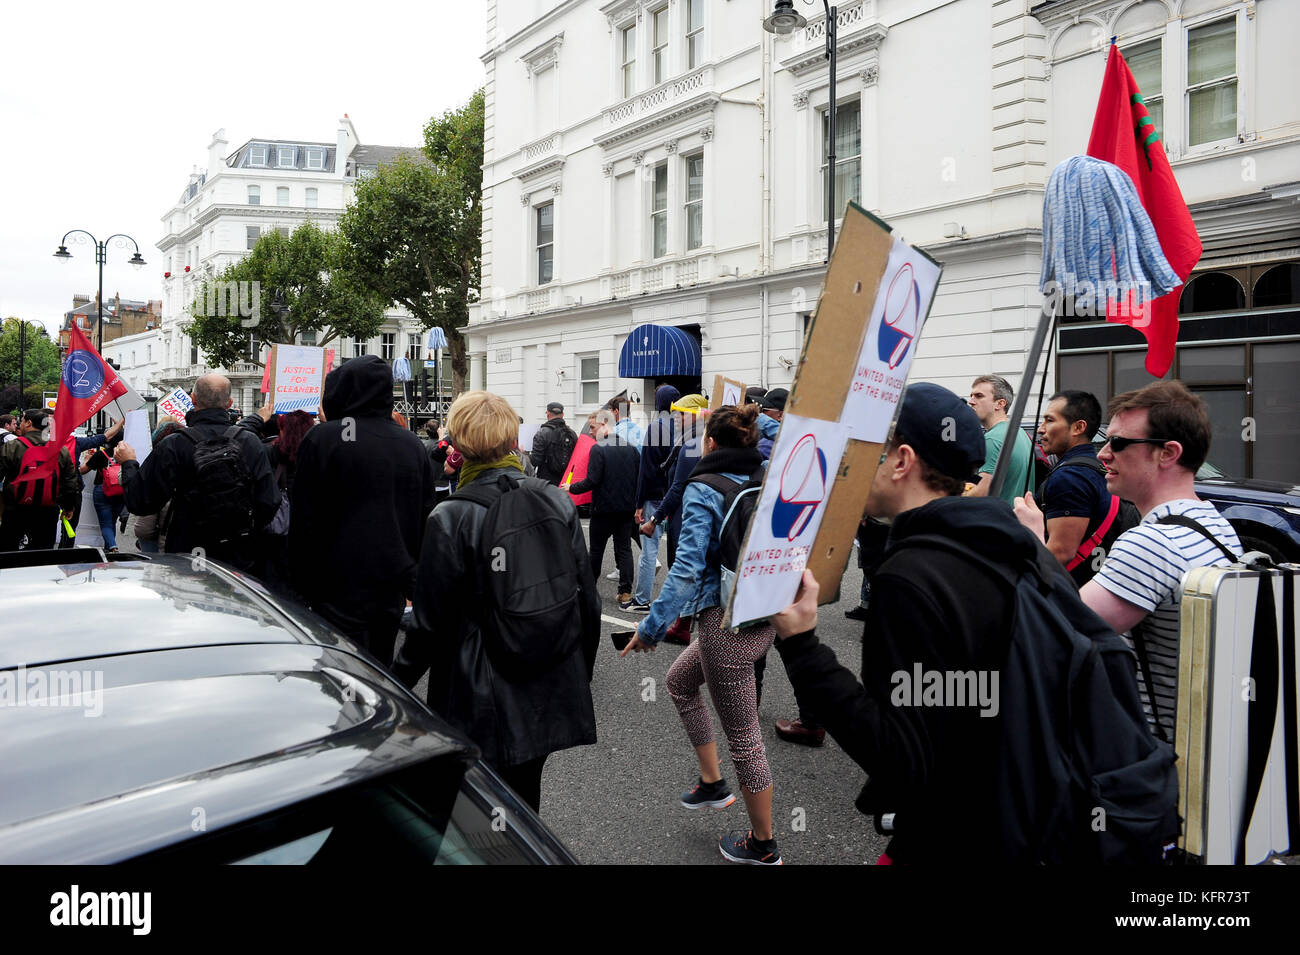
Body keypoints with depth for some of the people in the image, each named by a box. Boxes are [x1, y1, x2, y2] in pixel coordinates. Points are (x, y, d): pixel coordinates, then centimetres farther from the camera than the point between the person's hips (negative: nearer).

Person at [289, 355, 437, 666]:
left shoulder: (321, 439, -9)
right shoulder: (413, 445, 7)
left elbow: (304, 520, -8)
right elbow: (426, 517, 12)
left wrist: (300, 583, 1)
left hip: (340, 588, -5)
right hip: (393, 588, 6)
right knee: (380, 667, 16)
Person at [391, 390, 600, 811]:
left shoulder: (450, 517, -15)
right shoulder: (557, 501, -2)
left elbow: (432, 621, -10)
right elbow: (587, 600, 4)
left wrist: (398, 677, 7)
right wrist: (580, 676, 17)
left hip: (484, 698, -4)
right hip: (552, 693, 5)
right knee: (525, 796, 21)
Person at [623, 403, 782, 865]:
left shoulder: (703, 491, -15)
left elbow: (687, 569, -19)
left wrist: (652, 626, -13)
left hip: (727, 623, -8)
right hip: (764, 616, 8)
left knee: (743, 735, 7)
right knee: (679, 680, 28)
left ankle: (763, 845, 23)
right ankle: (711, 782, 36)